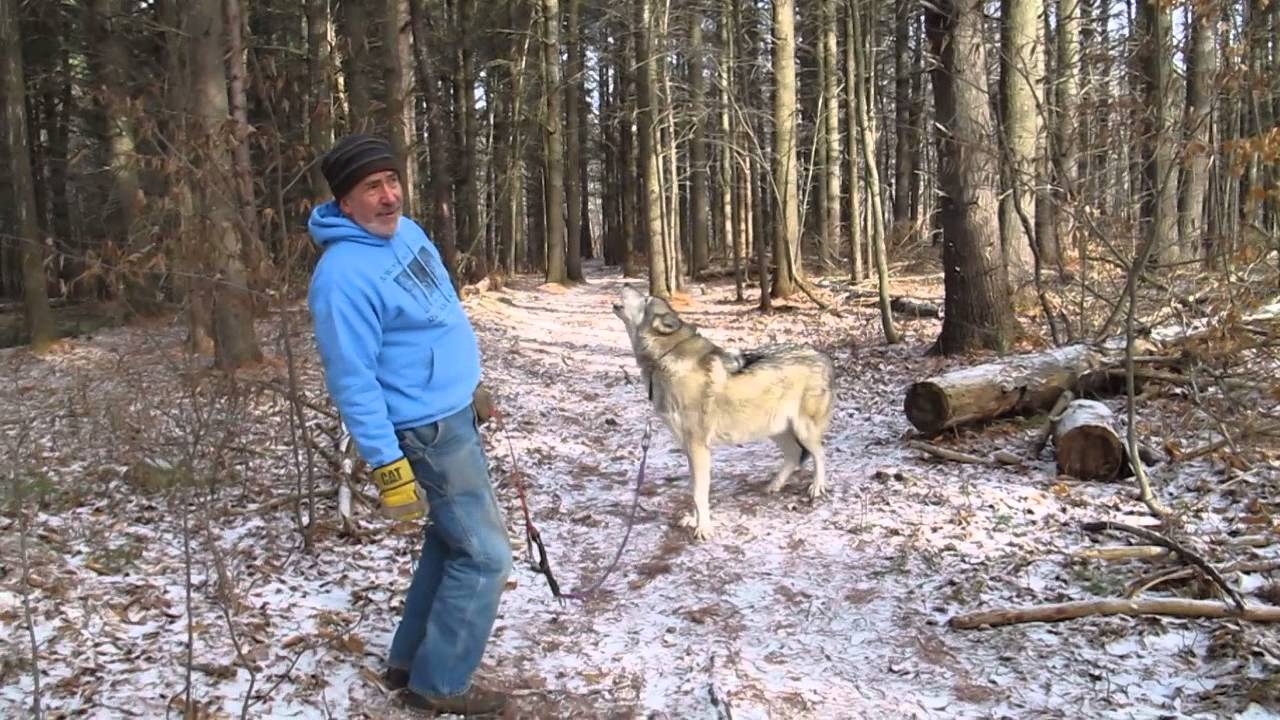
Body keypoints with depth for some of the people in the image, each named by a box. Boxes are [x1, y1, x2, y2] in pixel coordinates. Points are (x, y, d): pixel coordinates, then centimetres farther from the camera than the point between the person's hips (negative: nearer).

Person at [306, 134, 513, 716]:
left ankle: (409, 661, 32)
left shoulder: (407, 231, 5)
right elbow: (352, 381, -24)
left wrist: (473, 385, 23)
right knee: (484, 557, -3)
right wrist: (388, 466, -24)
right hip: (427, 430, -9)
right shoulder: (344, 274, -23)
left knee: (450, 543, 18)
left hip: (455, 412, 9)